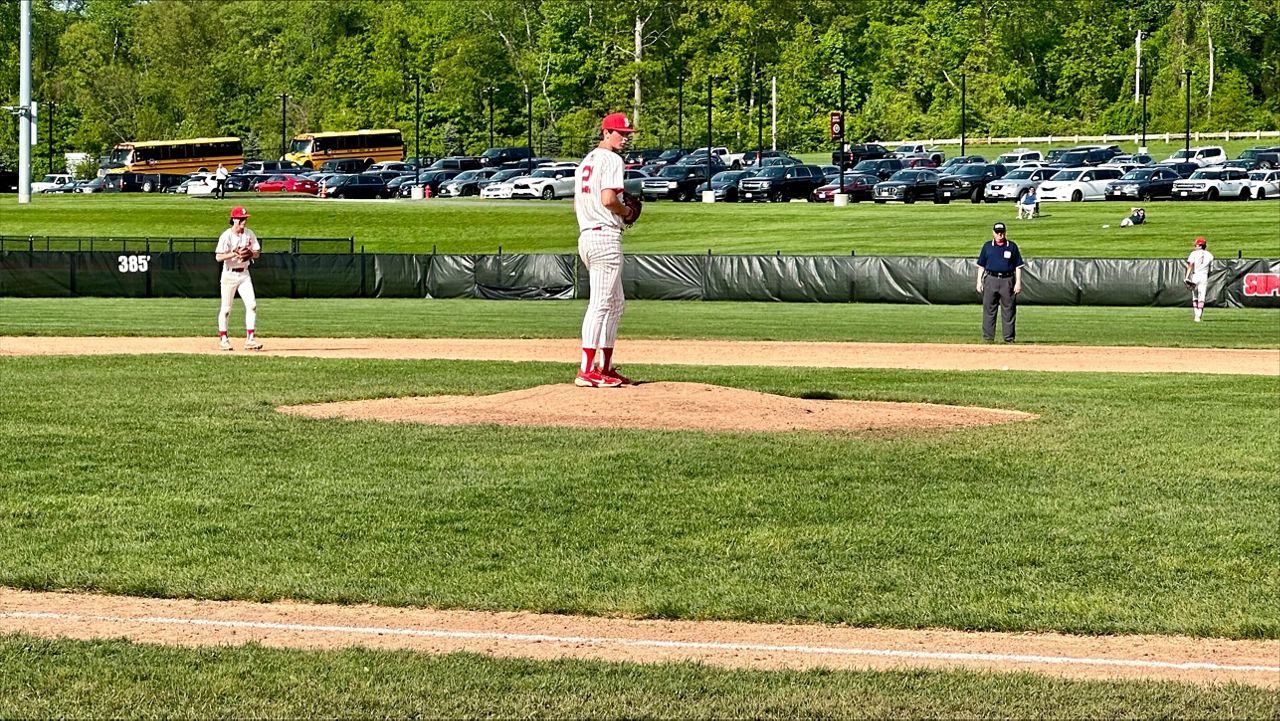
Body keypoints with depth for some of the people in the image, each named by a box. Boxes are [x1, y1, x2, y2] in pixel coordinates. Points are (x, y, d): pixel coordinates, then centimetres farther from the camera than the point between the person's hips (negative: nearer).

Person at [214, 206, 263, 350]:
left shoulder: (249, 234, 3)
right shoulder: (226, 236, -12)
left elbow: (257, 252, 6)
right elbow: (218, 257, -18)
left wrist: (250, 253, -15)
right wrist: (235, 253, -28)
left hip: (244, 274, 4)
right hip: (229, 274, -4)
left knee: (251, 305, -7)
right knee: (226, 308, 3)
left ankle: (250, 339, -5)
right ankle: (223, 339, 15)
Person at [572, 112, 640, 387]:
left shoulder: (585, 161, 21)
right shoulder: (611, 159, -9)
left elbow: (577, 204, 21)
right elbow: (608, 199, -22)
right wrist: (626, 212, -3)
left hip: (586, 235, 10)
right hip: (605, 235, -10)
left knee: (614, 305, 17)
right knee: (601, 304, -10)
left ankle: (606, 367, 17)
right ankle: (587, 371, -12)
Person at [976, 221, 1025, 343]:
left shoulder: (1012, 246, 8)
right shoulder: (987, 246, 11)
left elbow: (1018, 266, 6)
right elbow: (981, 265, 12)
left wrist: (1018, 282, -2)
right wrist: (979, 281, 3)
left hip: (1007, 280, -1)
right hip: (991, 279, 1)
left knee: (1008, 310, 1)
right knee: (988, 310, 0)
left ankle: (1009, 338, 5)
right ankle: (987, 337, 4)